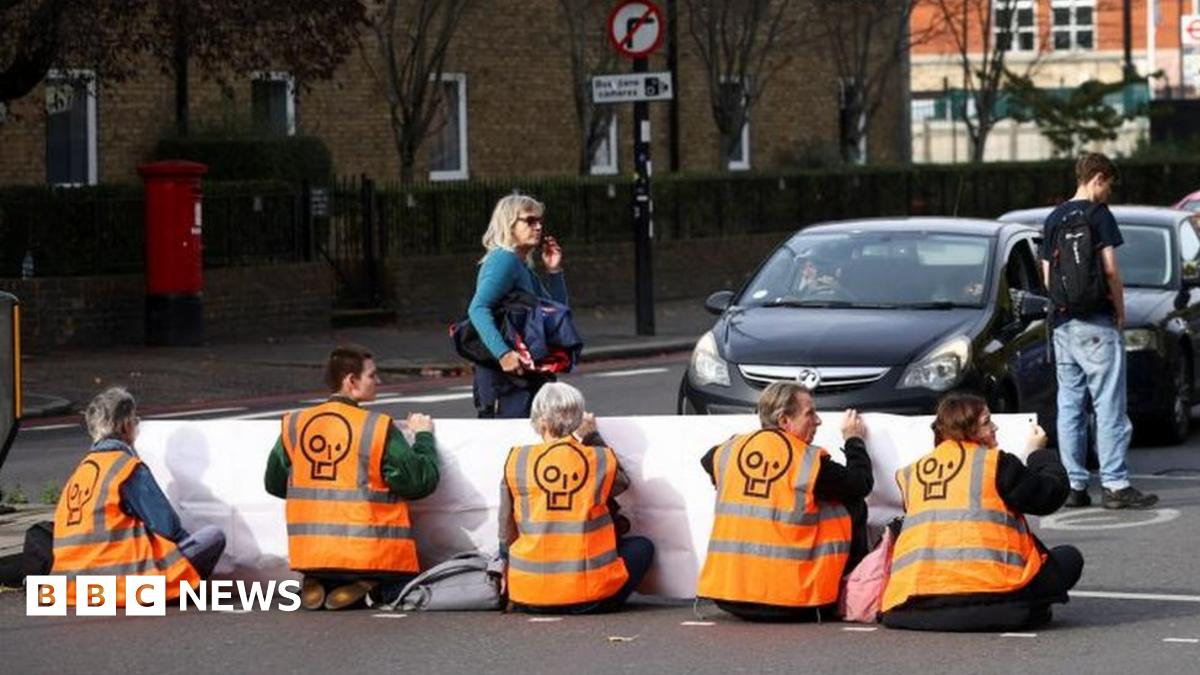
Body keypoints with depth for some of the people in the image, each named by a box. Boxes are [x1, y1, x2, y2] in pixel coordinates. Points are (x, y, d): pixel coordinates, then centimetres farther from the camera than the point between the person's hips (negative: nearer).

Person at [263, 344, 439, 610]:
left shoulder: (294, 425, 3)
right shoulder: (378, 428, -11)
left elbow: (274, 483, 14)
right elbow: (421, 481, -5)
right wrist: (424, 437, 12)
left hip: (311, 555, 4)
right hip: (370, 555, -4)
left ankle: (319, 587, -2)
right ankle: (368, 588, -13)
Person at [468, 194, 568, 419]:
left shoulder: (523, 267, 18)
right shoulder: (504, 260, -10)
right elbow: (478, 309, -23)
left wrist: (554, 271, 13)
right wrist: (503, 353, -33)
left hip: (527, 374, 10)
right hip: (504, 375, -10)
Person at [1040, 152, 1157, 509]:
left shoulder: (1054, 218, 13)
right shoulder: (1098, 214, -7)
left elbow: (1047, 275, 14)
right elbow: (1110, 269, -11)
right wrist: (1120, 311, 0)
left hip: (1061, 323, 7)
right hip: (1097, 322, -7)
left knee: (1069, 406, 8)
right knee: (1109, 405, -6)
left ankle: (1074, 484, 8)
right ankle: (1116, 485, -8)